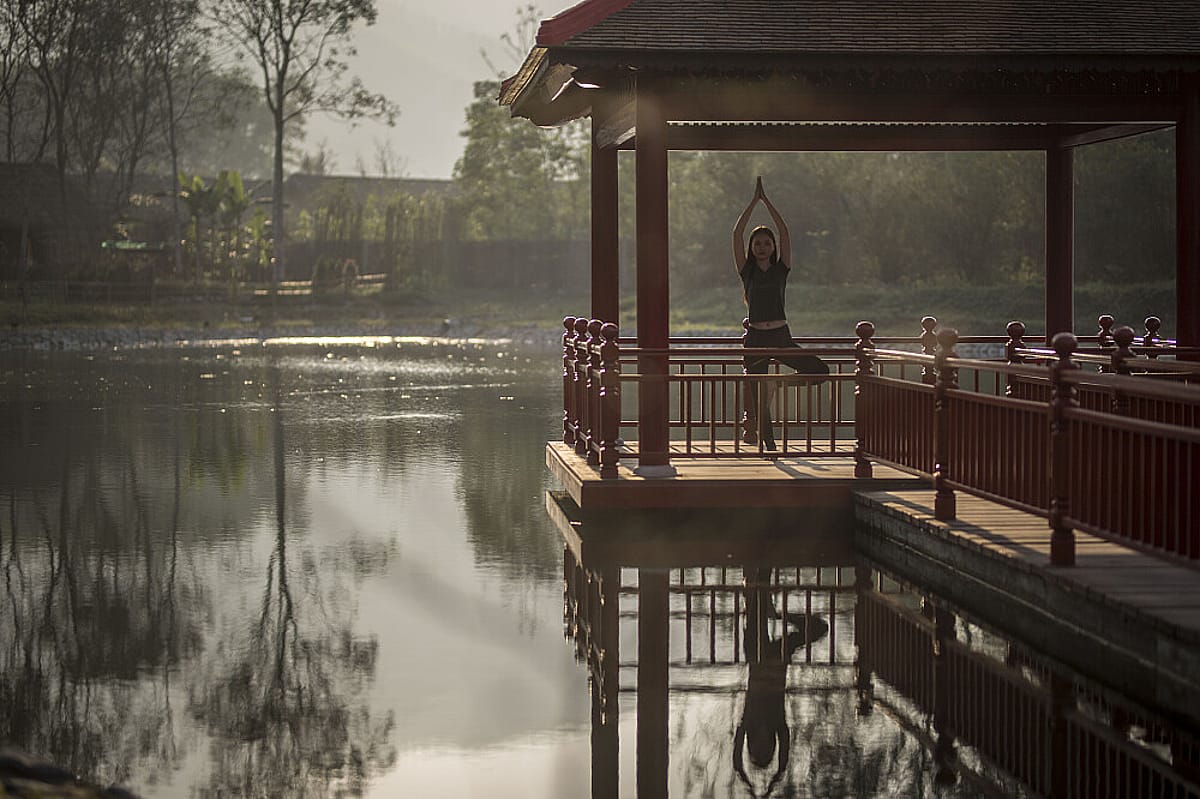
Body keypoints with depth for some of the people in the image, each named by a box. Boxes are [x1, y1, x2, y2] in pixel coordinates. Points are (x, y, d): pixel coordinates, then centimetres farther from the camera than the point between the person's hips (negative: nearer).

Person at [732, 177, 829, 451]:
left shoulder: (781, 269, 7)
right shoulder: (747, 271, 6)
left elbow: (785, 232, 1)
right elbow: (737, 233, -2)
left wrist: (767, 202, 2)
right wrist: (754, 201, 0)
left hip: (781, 336, 1)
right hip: (755, 337, -1)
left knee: (820, 370, -14)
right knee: (756, 394, -2)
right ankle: (768, 443, 7)